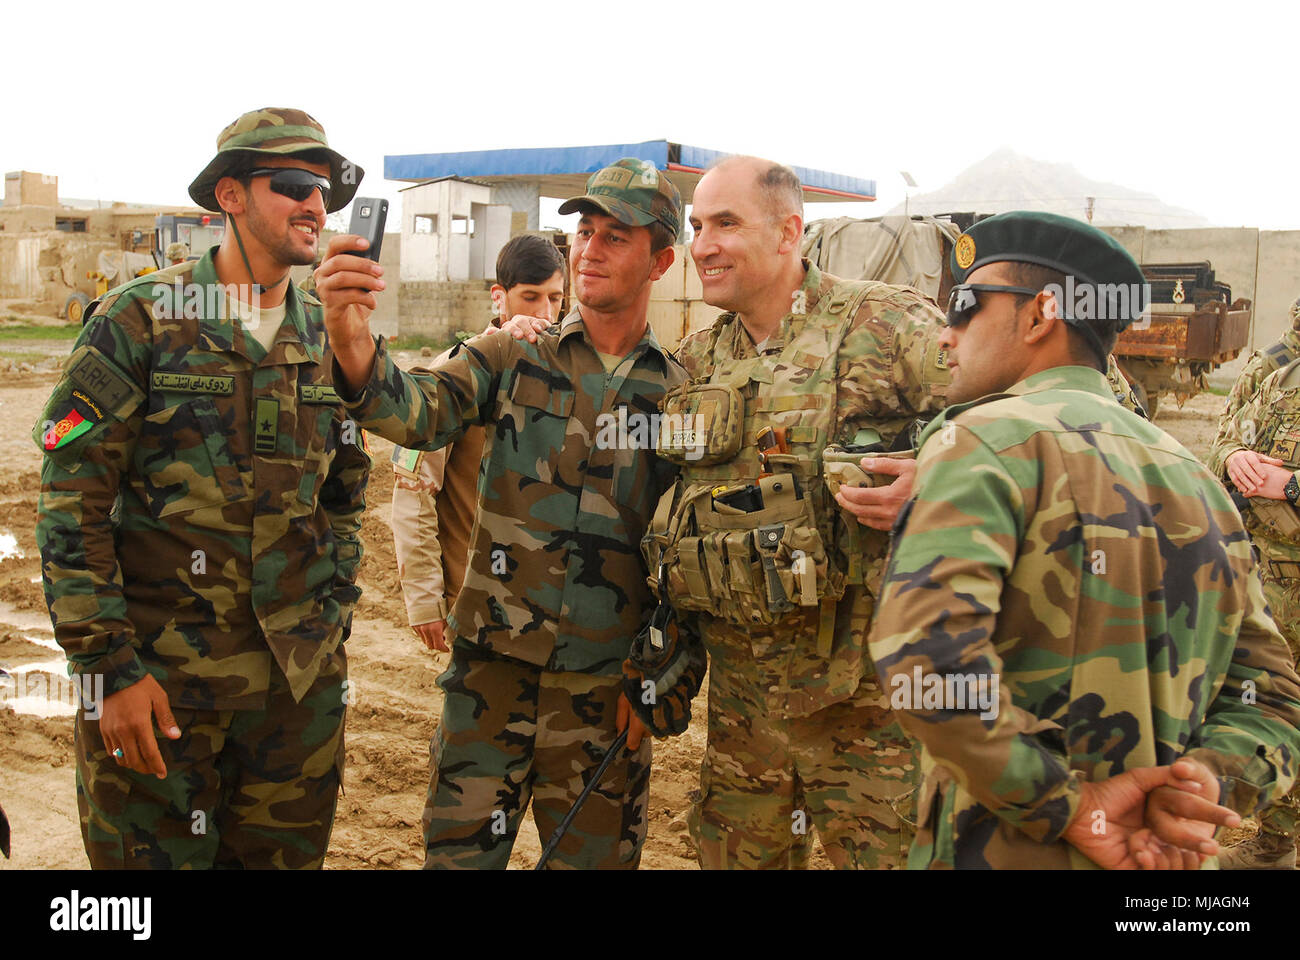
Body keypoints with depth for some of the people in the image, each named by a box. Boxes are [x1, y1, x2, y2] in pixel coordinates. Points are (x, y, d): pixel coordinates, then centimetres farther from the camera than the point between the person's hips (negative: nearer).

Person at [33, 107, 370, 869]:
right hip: (158, 674, -4)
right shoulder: (142, 319, -7)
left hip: (301, 678, 4)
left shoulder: (327, 339, 7)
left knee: (288, 854, 15)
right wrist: (110, 664, -13)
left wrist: (330, 624, 9)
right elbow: (71, 504, -9)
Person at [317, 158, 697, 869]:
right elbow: (421, 412, -18)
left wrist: (669, 679, 0)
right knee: (459, 853, 7)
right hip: (493, 670, 0)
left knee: (594, 855, 14)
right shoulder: (510, 358, 2)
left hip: (605, 688, 1)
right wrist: (352, 343, -38)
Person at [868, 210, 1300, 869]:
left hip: (1006, 849, -6)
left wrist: (1067, 807, -20)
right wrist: (1209, 779, -8)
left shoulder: (987, 437, -12)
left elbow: (923, 652, -28)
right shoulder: (1198, 478, 11)